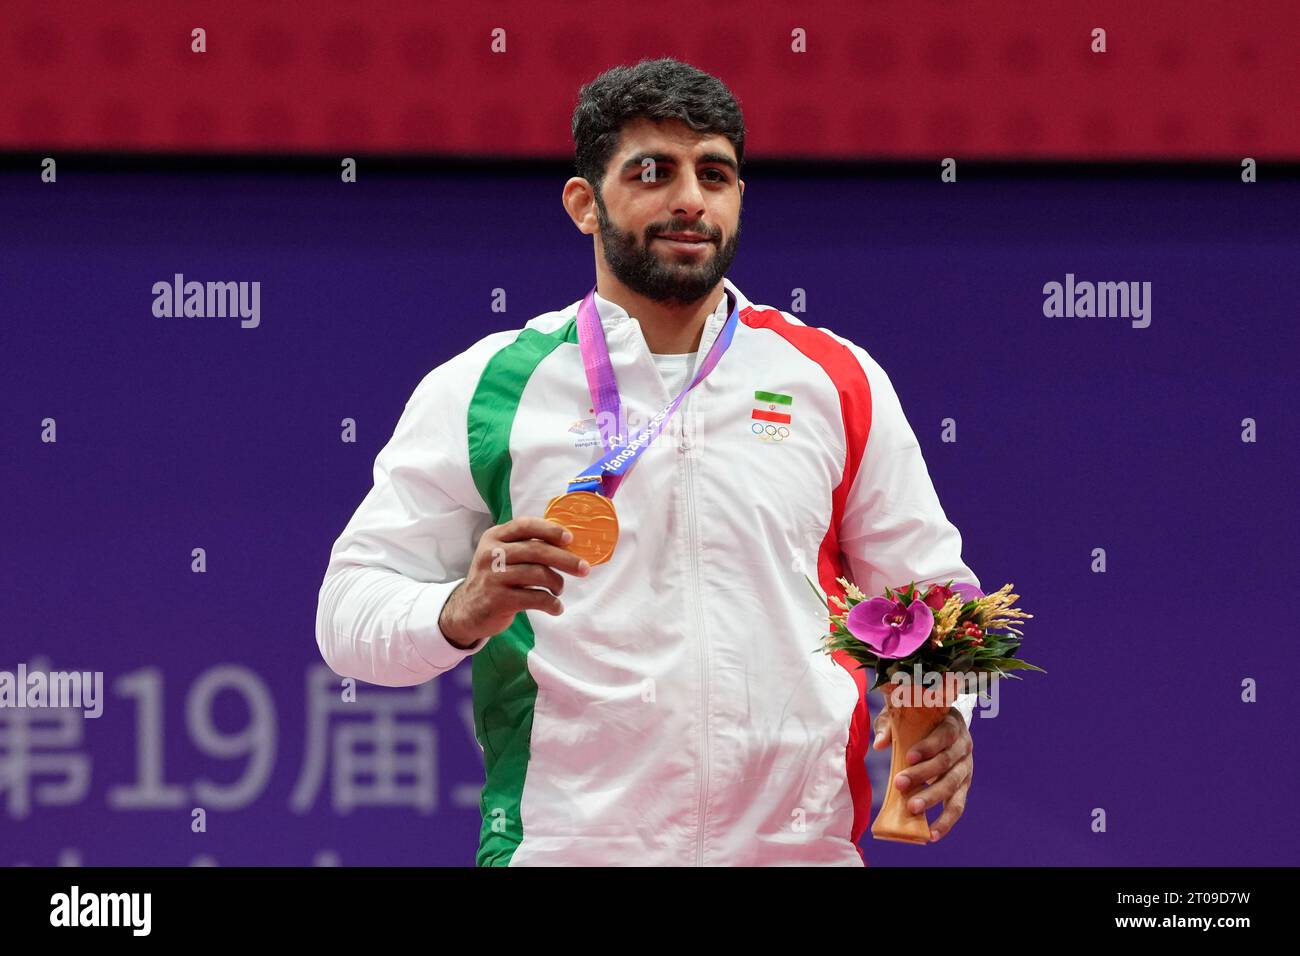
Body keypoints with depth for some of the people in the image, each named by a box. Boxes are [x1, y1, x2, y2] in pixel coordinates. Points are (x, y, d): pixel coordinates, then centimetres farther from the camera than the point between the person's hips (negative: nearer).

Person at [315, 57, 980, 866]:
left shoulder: (836, 382, 8)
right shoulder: (484, 389, 2)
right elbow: (349, 611, 1)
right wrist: (461, 613, -21)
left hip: (802, 843, 2)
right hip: (564, 841, -2)